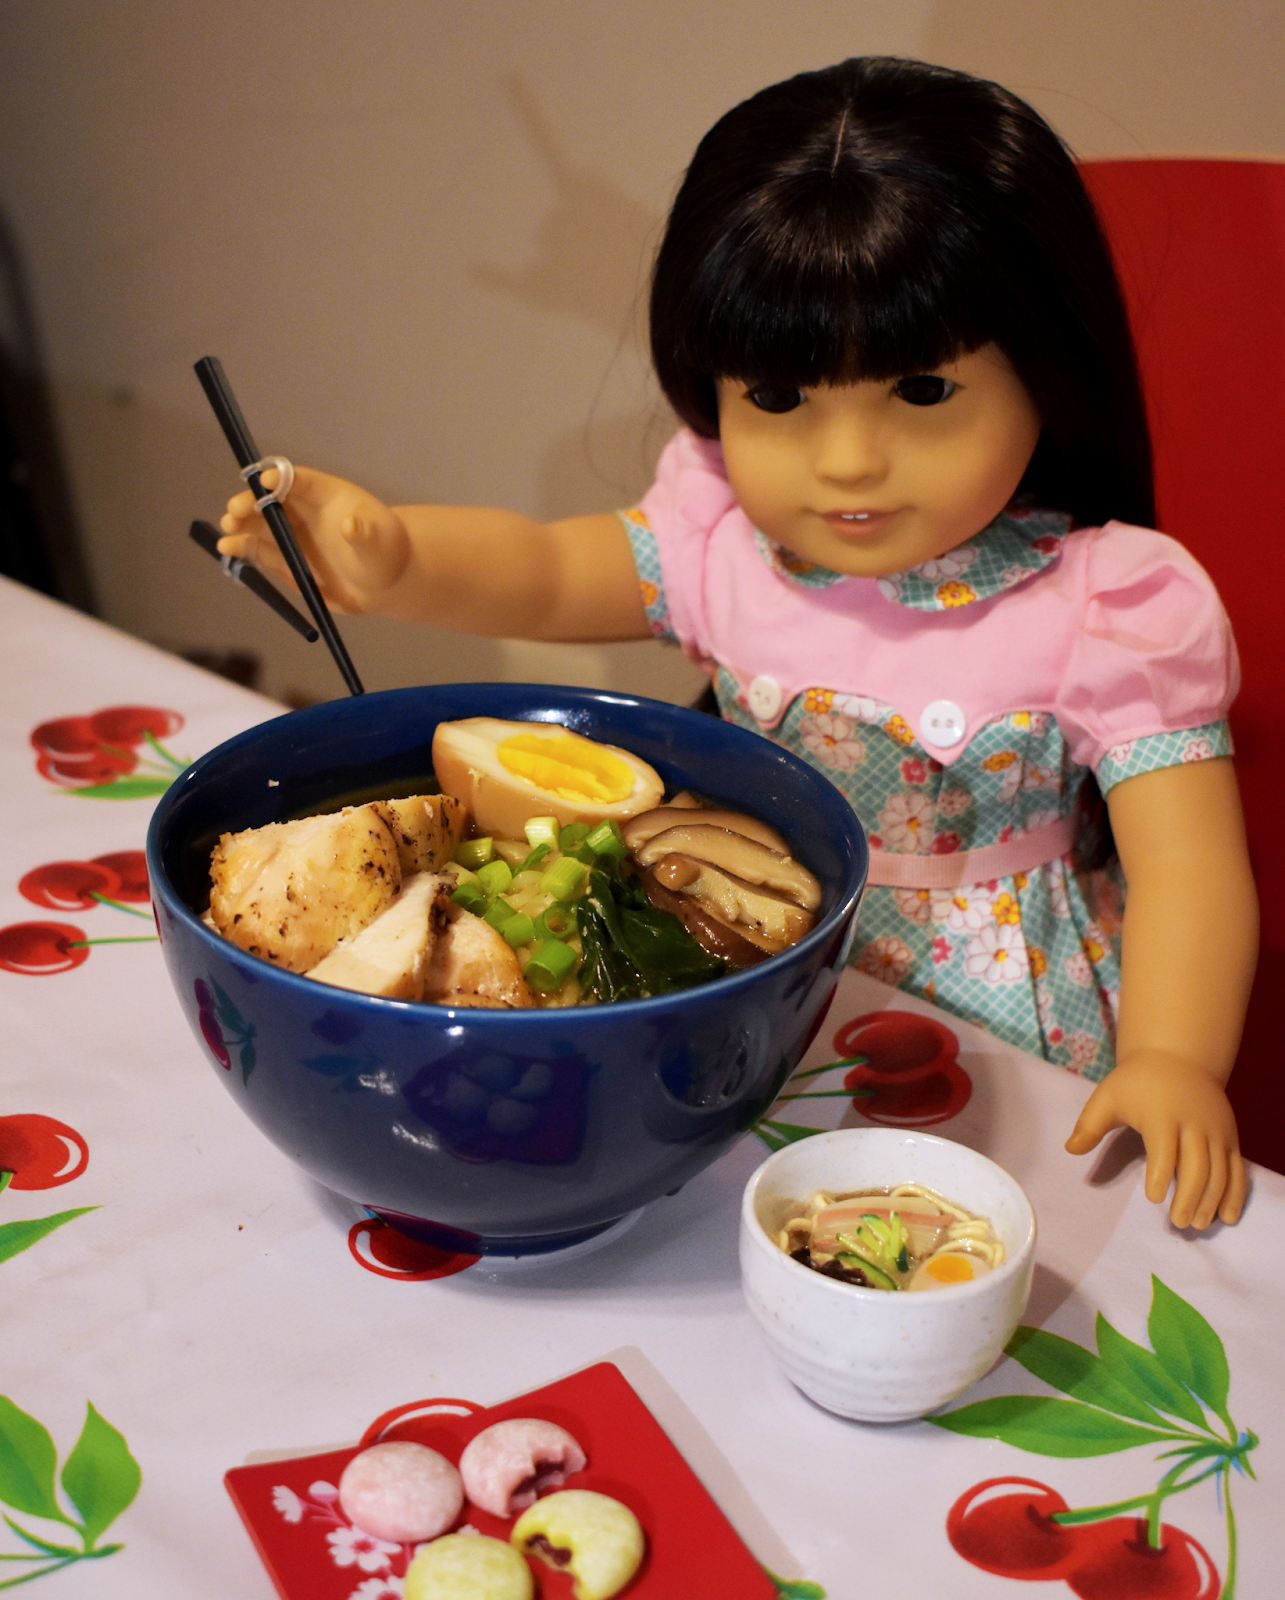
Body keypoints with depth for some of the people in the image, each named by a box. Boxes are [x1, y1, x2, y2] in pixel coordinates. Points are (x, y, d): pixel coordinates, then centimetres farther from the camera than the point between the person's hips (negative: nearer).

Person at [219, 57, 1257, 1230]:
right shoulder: (727, 535, -8)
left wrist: (1173, 1062, -40)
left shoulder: (1108, 608, -19)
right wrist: (389, 557, -24)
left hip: (995, 1022, -2)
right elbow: (543, 574, -2)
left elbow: (1187, 862, -23)